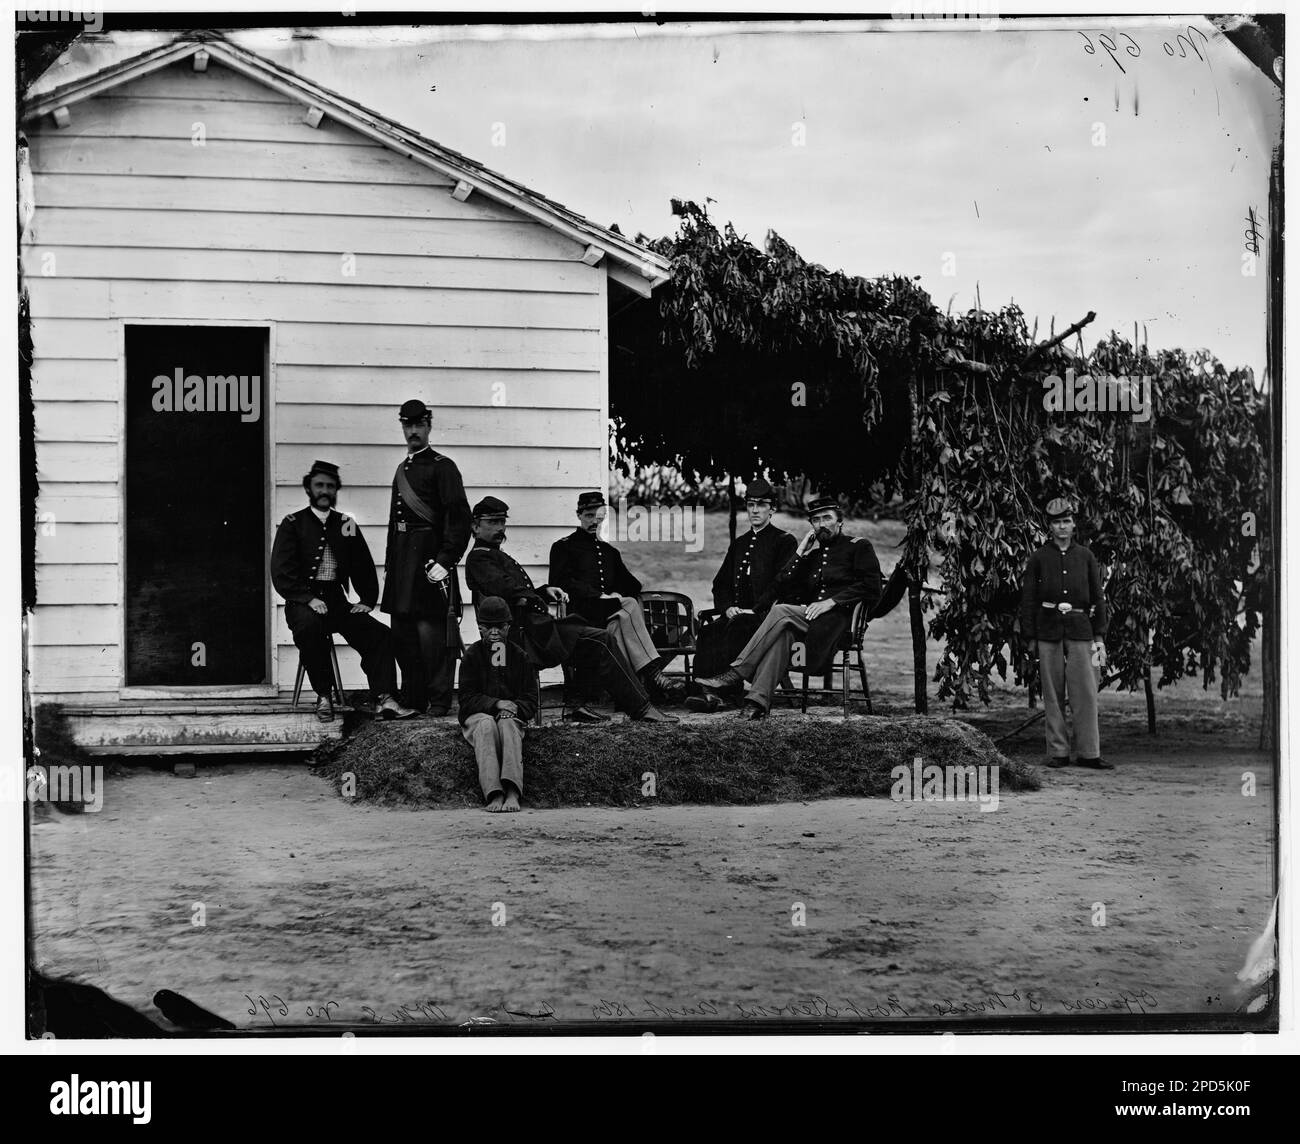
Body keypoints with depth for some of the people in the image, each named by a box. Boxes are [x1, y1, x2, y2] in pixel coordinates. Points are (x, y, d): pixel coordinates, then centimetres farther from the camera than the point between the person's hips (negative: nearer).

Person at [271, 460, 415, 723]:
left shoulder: (347, 525, 16)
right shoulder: (293, 524, 3)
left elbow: (364, 567, 19)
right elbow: (281, 573, -7)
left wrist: (367, 600, 3)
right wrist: (309, 599, -19)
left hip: (337, 601, 4)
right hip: (303, 601, -4)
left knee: (380, 634, -16)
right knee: (310, 626, -36)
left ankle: (384, 700, -20)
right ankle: (323, 698, -22)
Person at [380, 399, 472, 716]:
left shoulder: (442, 467, -4)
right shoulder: (402, 470, 19)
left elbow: (459, 519, -12)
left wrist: (445, 561, -19)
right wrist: (389, 564, 16)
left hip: (429, 560, -8)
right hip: (402, 564, 8)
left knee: (431, 630, -7)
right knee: (402, 632, 10)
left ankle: (439, 700, -1)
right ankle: (412, 699, 18)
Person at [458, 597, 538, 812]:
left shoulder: (519, 655, 11)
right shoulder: (472, 655, 6)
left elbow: (531, 700, 8)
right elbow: (467, 699, -3)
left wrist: (514, 708, -15)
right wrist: (496, 704, -18)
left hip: (510, 715, 1)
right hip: (476, 715, -1)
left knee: (508, 724, -35)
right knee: (486, 724, -36)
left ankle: (512, 792, -51)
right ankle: (494, 794, -49)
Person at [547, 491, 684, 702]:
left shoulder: (610, 551, 28)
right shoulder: (563, 547, 10)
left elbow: (630, 584, 24)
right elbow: (561, 583, -4)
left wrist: (617, 595, -1)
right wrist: (599, 596, -13)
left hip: (611, 610, 5)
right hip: (581, 611, -5)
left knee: (619, 624, -34)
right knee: (630, 606, -32)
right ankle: (653, 675, -42)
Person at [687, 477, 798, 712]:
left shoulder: (785, 541, 6)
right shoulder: (739, 544, 25)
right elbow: (720, 583, 21)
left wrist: (753, 610, -16)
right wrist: (727, 607, -2)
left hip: (766, 615, -5)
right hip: (736, 614, 5)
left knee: (736, 628, -37)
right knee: (708, 632, -27)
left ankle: (716, 692, -44)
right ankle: (708, 690, -40)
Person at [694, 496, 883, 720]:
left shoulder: (859, 546, 10)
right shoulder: (810, 552, 25)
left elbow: (871, 589, -5)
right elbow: (783, 591, 15)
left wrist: (831, 601, -14)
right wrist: (799, 554, 8)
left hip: (839, 618, -4)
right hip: (808, 616, 4)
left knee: (781, 612, -27)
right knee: (782, 633, -31)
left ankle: (736, 674, -28)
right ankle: (758, 700, -43)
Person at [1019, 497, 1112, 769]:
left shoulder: (1085, 557, 10)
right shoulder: (1039, 559, 6)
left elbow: (1098, 596, 11)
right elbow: (1028, 599, 6)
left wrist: (1100, 634, 5)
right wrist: (1029, 637, 0)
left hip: (1079, 628, 1)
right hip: (1048, 630, -1)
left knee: (1086, 692, -4)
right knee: (1053, 694, 2)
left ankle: (1089, 753, -1)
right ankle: (1058, 752, 7)